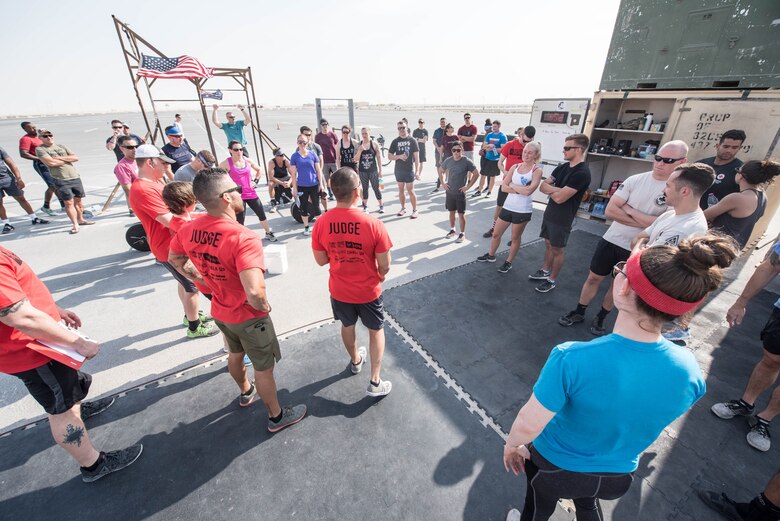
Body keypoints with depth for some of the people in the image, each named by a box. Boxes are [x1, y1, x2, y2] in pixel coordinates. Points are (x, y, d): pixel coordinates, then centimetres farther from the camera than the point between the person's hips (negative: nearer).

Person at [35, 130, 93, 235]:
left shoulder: (62, 146, 15)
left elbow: (76, 158, 4)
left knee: (78, 200, 11)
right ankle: (75, 225, -7)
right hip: (61, 180, -4)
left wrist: (60, 158, -7)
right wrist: (67, 159, 1)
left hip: (75, 177, 4)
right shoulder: (39, 149, 1)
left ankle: (80, 220, 23)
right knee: (69, 202, -9)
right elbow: (51, 162, -12)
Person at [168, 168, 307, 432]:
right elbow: (254, 292, -44)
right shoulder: (243, 238, -35)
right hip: (249, 316, -7)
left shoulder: (189, 229, -11)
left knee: (235, 353, 31)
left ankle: (246, 393, 59)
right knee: (264, 368, 14)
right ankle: (276, 416, 37)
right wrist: (264, 306, -23)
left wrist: (204, 280, 11)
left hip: (220, 311, 7)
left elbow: (174, 259, 9)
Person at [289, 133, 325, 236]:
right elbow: (293, 174, 0)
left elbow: (318, 170, 3)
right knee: (303, 207, 9)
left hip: (314, 185, 0)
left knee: (316, 206, 6)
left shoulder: (313, 154, 0)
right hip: (302, 186, 0)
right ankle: (306, 227, 23)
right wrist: (294, 188, -3)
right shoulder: (294, 156, -2)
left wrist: (321, 184, -1)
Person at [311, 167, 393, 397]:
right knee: (376, 330, 21)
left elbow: (321, 260, -4)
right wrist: (379, 278, 4)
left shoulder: (322, 223, -16)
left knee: (347, 326, 28)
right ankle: (375, 382, 24)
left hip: (339, 290, 3)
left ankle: (355, 360, 54)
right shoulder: (372, 223, -25)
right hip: (368, 291, -3)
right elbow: (385, 265, -17)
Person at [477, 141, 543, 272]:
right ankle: (491, 255, 35)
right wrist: (520, 190, -14)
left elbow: (528, 191, -22)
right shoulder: (515, 167, 5)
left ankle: (508, 262, 26)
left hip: (523, 210, -5)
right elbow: (503, 187, -3)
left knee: (515, 238, 10)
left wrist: (512, 185, -9)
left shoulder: (537, 170, -8)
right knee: (496, 233, 14)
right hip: (508, 206, 5)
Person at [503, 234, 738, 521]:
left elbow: (528, 425, -30)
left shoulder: (571, 360, -42)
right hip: (618, 476, 4)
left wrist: (511, 444, -7)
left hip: (553, 466, -3)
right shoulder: (688, 369, -25)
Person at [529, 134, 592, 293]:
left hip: (562, 219, -7)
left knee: (558, 249, 6)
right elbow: (542, 187, 2)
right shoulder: (563, 167, 5)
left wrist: (550, 189, -6)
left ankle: (552, 280, 20)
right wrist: (557, 189, -17)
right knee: (548, 244, 19)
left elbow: (560, 198, -25)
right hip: (549, 213, 8)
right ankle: (545, 271, 35)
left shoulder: (582, 173, -21)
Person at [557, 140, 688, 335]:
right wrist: (646, 222, -16)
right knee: (593, 278, 10)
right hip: (611, 240, 2)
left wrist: (630, 210, -16)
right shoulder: (635, 180, -5)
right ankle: (578, 312, 28)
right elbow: (610, 211, -12)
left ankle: (600, 318, 33)